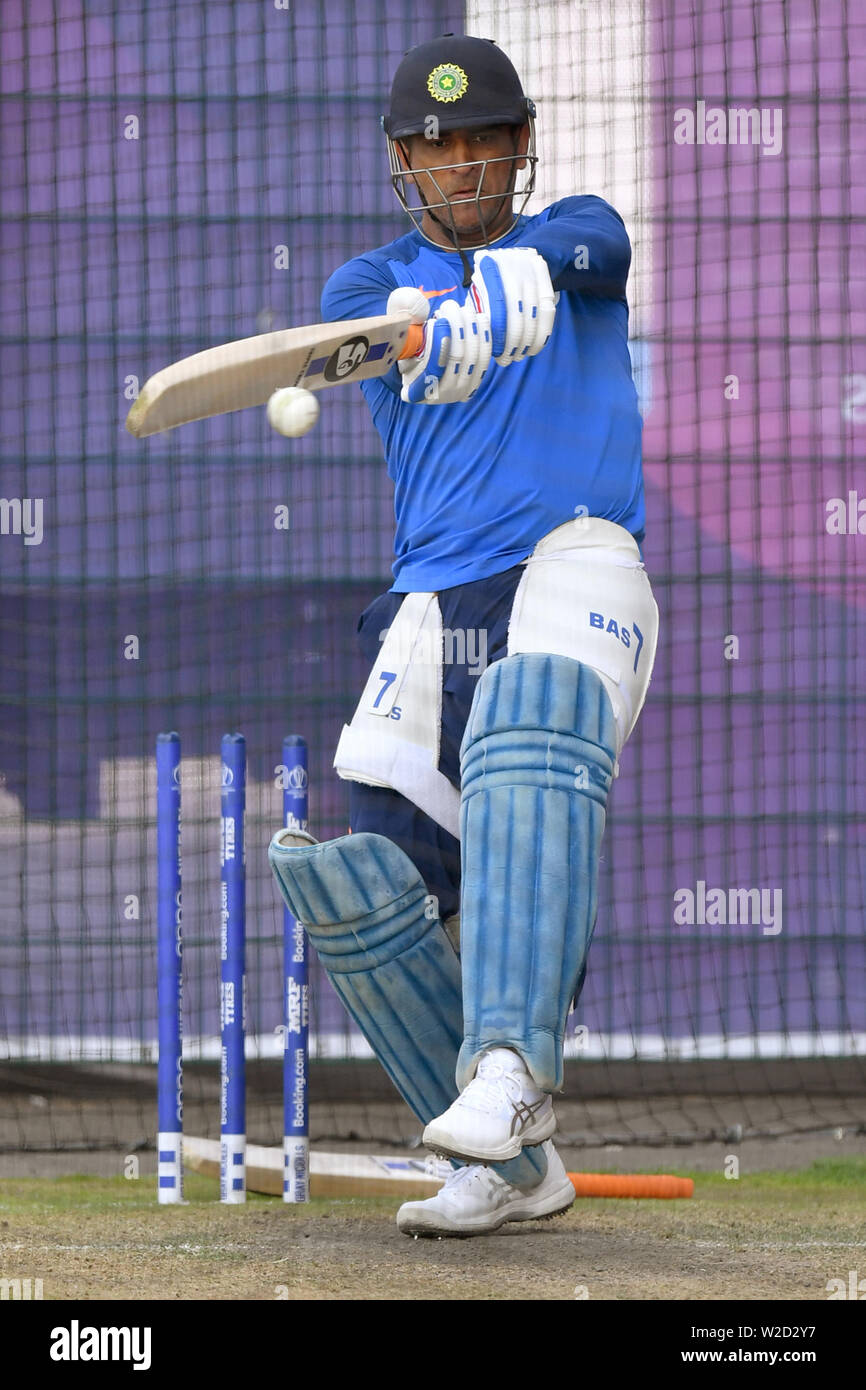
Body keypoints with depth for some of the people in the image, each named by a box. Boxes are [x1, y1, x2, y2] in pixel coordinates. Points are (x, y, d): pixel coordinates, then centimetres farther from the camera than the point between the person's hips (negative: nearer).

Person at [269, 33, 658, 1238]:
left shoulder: (578, 229, 16)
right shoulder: (368, 284, 17)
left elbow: (588, 248, -11)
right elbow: (384, 330, -9)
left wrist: (525, 268, -37)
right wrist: (440, 330, -35)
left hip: (578, 562, -4)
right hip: (436, 598, 4)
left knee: (530, 737, -36)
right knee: (365, 877, -10)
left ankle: (511, 1067, -49)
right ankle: (511, 1164, 3)